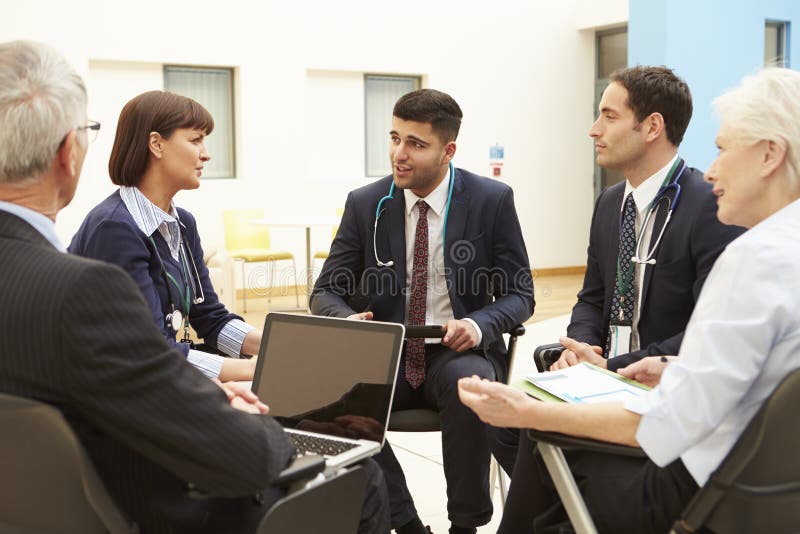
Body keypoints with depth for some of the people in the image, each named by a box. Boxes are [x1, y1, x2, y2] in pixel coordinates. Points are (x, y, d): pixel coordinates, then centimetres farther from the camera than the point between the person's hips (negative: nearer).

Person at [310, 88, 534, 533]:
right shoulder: (365, 204, 2)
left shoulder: (492, 200, -2)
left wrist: (479, 326, -23)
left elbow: (520, 294, 0)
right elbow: (327, 291, 6)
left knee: (469, 383, -36)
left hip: (458, 353, -1)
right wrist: (348, 320, -19)